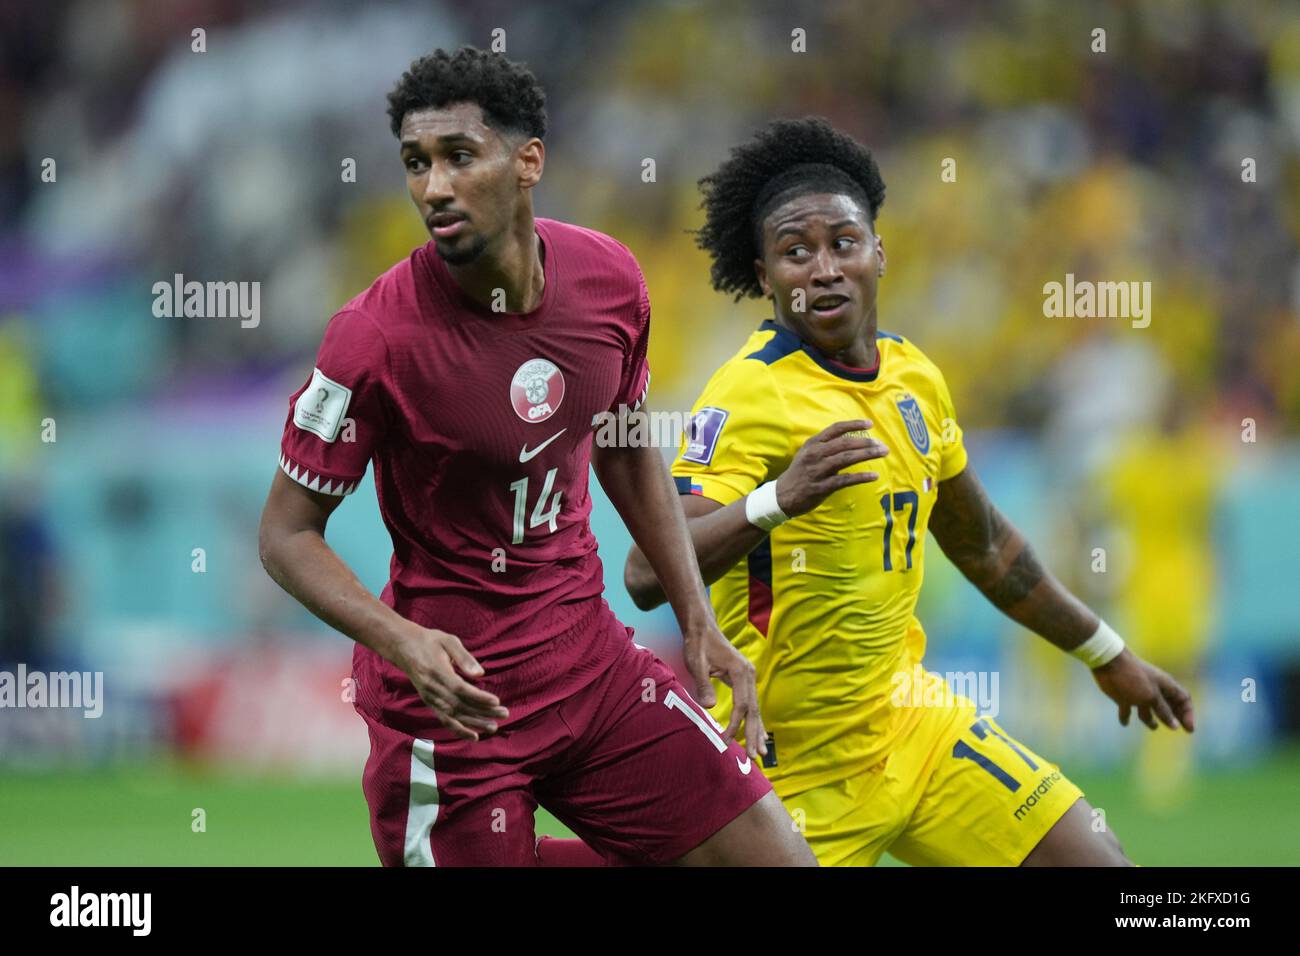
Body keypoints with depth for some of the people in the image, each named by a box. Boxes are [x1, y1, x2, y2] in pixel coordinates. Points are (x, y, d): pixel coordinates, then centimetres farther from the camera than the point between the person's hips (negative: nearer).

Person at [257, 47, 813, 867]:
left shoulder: (609, 278, -3)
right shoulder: (377, 337, -20)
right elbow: (288, 532, -13)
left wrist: (698, 622, 11)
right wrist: (401, 639, -29)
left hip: (590, 657, 5)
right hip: (451, 687, -5)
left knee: (778, 856, -1)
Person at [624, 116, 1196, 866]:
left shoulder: (913, 377, 5)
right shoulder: (751, 396, -19)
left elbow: (983, 544, 21)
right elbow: (647, 573, -30)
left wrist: (1107, 655, 28)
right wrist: (777, 500, -43)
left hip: (908, 715, 7)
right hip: (800, 762, -7)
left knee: (1095, 860, 0)